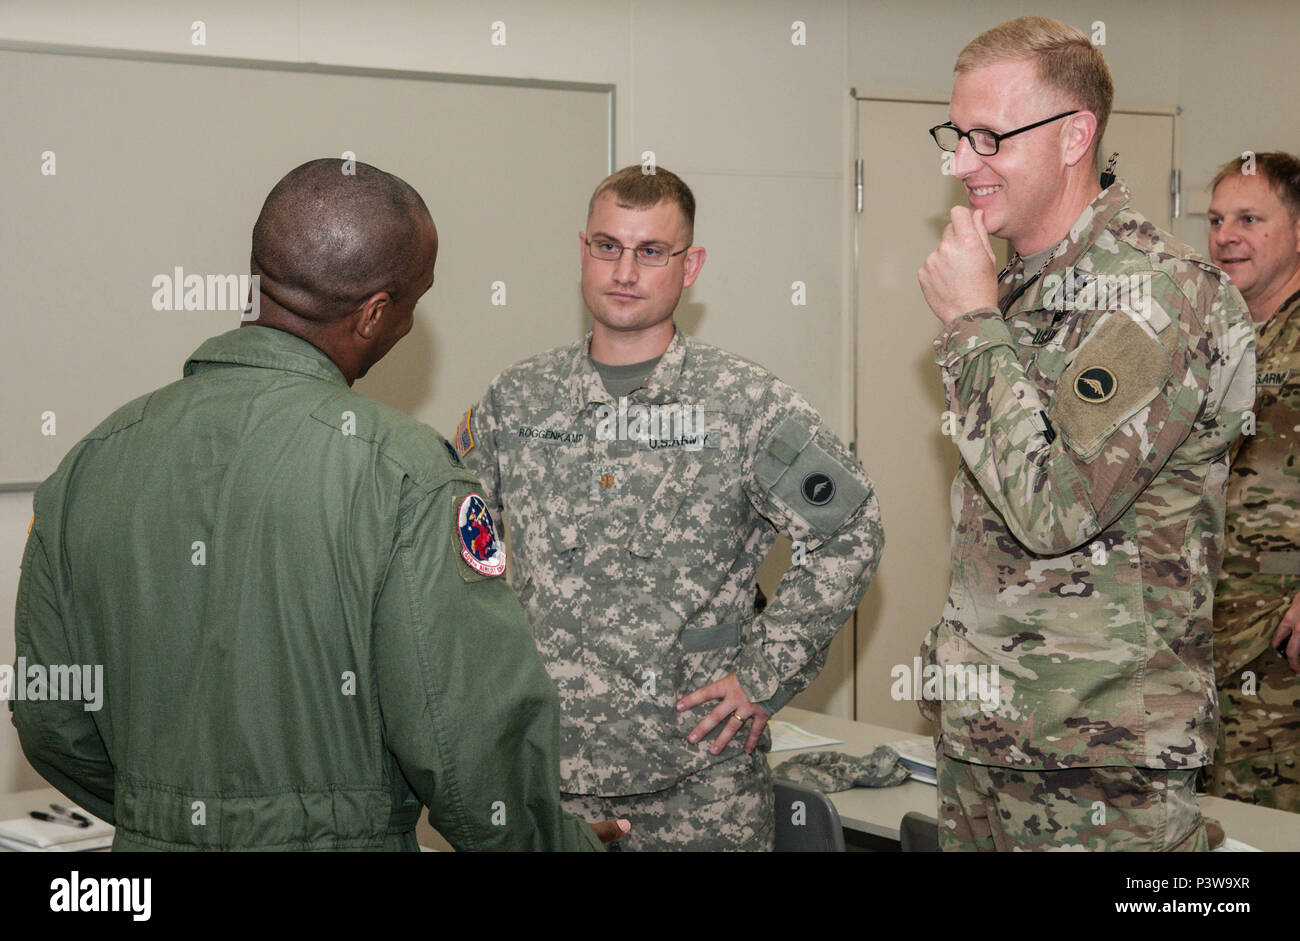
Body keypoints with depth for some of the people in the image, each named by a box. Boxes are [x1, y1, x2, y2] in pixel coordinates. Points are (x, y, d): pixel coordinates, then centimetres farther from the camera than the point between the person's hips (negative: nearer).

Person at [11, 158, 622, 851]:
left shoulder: (91, 462, -2)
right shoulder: (400, 471, -19)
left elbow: (51, 723, 5)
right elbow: (476, 733, -21)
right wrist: (566, 842, -2)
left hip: (147, 843, 5)